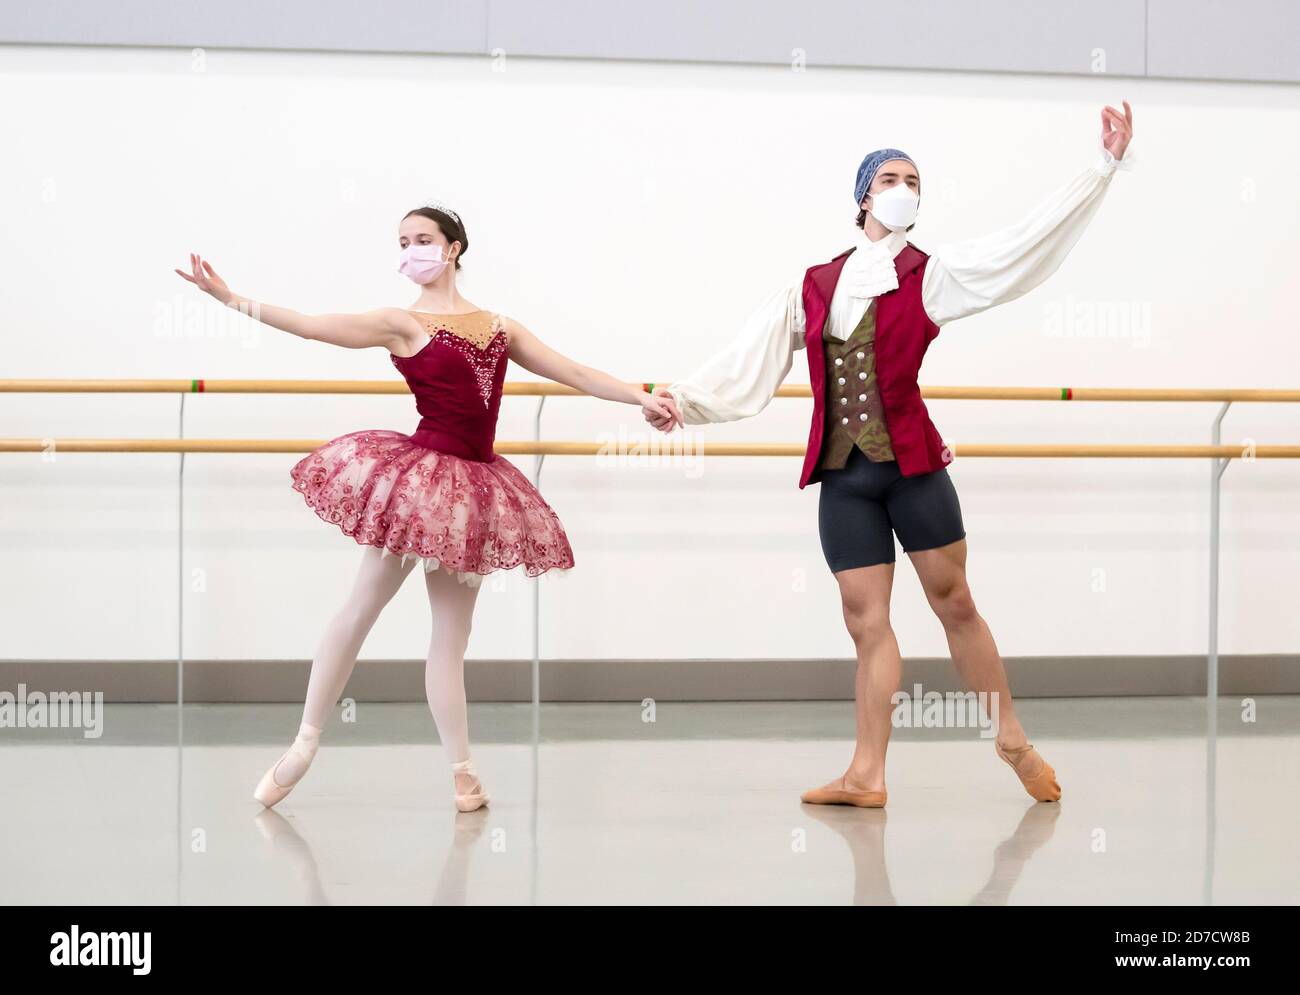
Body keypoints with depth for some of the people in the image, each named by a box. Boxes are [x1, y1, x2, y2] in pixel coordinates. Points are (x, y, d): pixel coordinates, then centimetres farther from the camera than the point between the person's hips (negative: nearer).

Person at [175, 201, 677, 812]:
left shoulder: (500, 327, 12)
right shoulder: (403, 325, -2)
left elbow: (575, 373, 13)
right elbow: (311, 326, -11)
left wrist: (642, 397, 5)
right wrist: (230, 299, -19)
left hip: (472, 487, 4)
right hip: (421, 476, -4)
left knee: (451, 634, 8)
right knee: (361, 607, 2)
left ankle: (461, 771, 10)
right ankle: (305, 742, 11)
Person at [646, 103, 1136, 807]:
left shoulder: (930, 276, 0)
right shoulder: (812, 288, 9)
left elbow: (1030, 240, -6)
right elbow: (749, 363, 6)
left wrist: (1106, 164, -11)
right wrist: (684, 399, -8)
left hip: (913, 467, -2)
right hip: (841, 477, 2)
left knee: (953, 601, 5)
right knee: (866, 622, 4)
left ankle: (1013, 740, 20)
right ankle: (866, 775, 7)